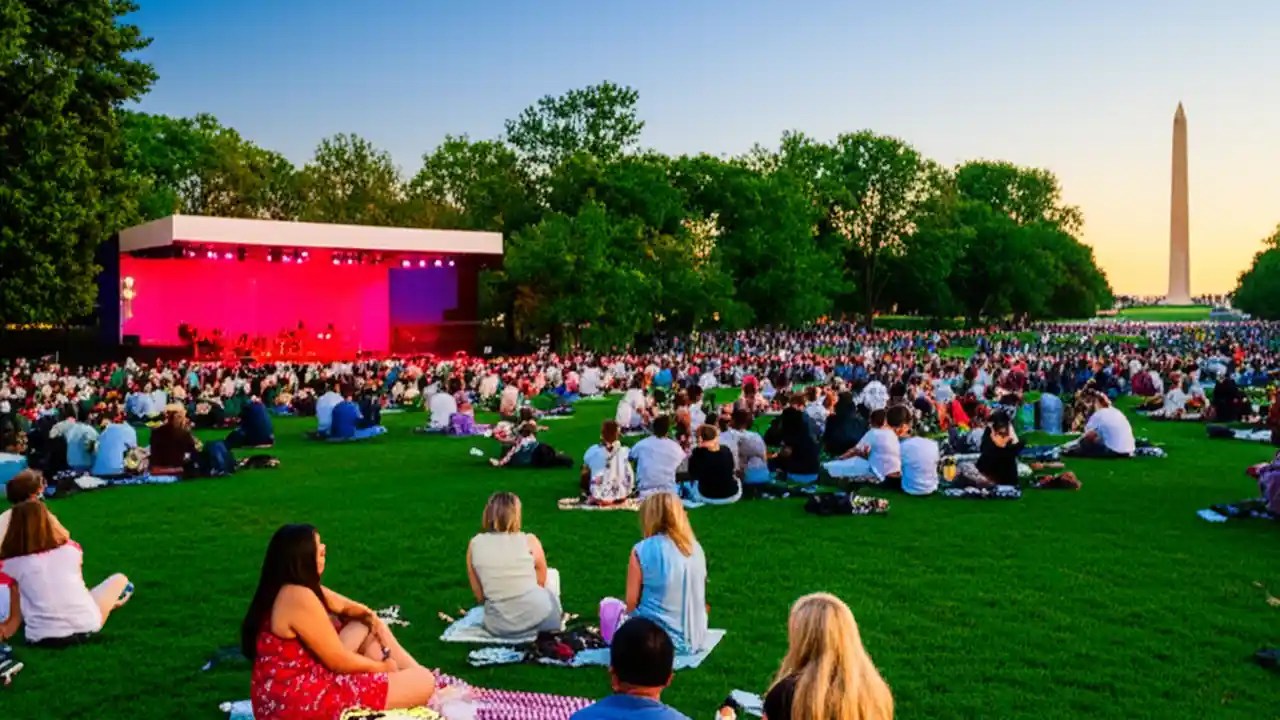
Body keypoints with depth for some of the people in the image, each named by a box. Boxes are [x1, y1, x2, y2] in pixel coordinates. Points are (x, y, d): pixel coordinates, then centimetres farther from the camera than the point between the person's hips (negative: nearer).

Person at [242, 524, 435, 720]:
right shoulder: (298, 597, -24)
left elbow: (344, 606, 21)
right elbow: (339, 662, -19)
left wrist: (370, 616, 1)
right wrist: (382, 667, -2)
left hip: (296, 684, 11)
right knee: (424, 682, -14)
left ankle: (413, 670, 17)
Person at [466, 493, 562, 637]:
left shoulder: (474, 544, 0)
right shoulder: (530, 541, -5)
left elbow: (480, 596, 5)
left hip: (499, 629, 4)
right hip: (538, 619, -3)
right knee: (552, 573, 28)